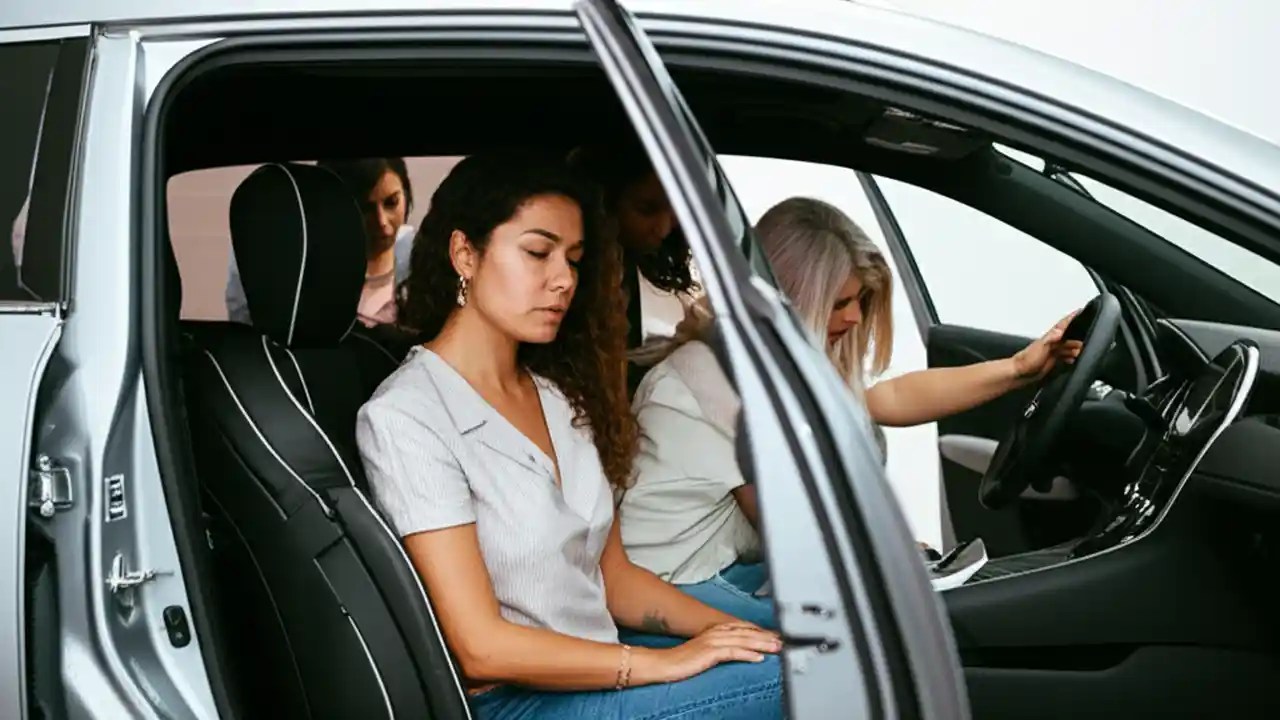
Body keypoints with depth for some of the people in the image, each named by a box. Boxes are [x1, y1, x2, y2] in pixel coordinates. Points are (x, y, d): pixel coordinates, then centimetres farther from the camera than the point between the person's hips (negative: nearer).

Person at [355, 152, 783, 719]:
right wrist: (665, 663, -17)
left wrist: (730, 632, -5)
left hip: (598, 668, 7)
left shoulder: (562, 393, 9)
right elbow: (480, 647, -18)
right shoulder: (403, 417, -15)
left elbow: (614, 578, 11)